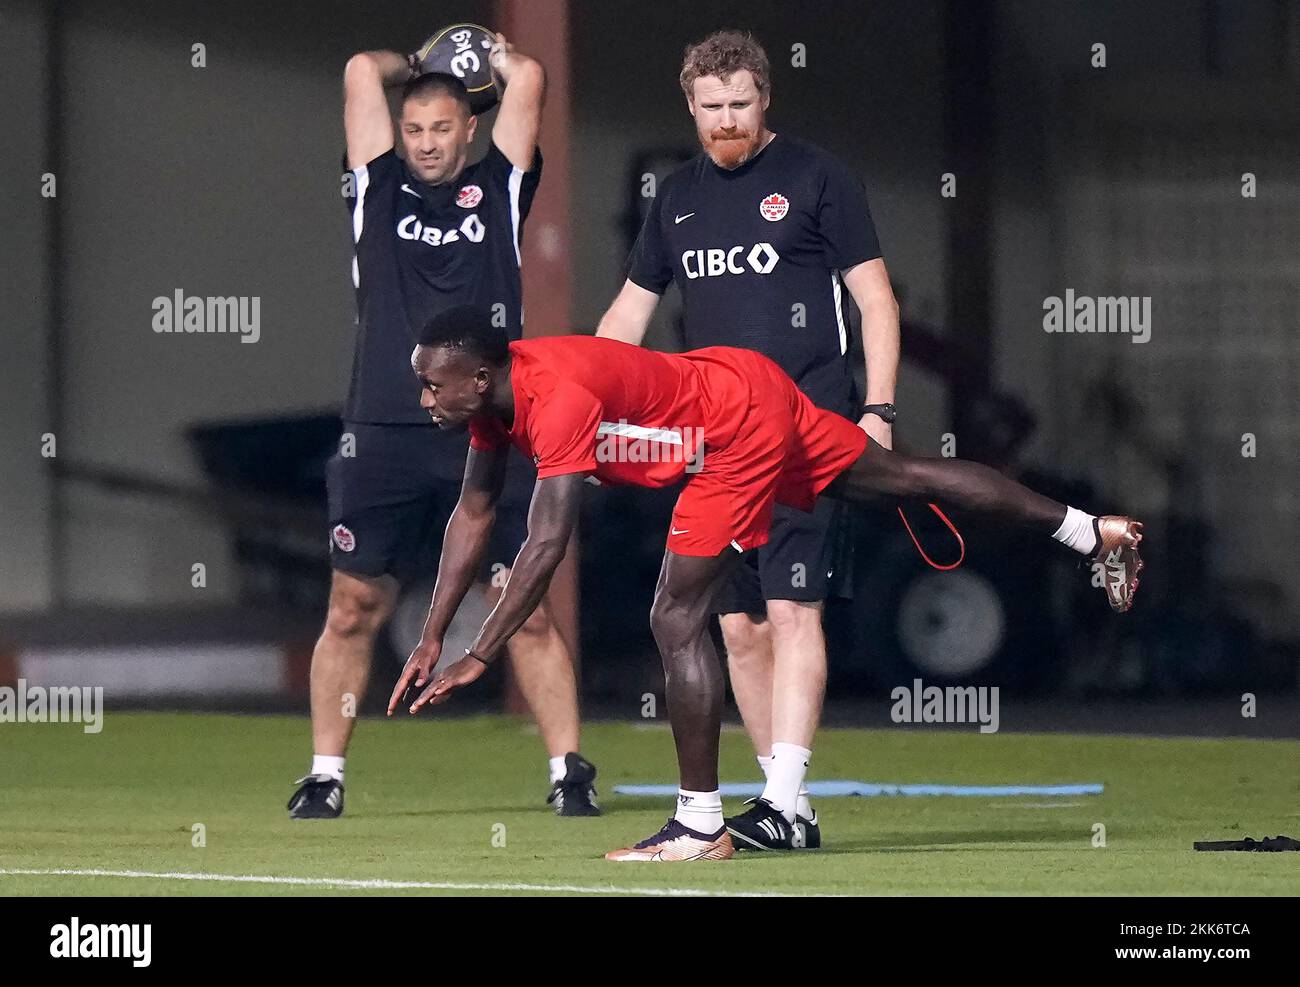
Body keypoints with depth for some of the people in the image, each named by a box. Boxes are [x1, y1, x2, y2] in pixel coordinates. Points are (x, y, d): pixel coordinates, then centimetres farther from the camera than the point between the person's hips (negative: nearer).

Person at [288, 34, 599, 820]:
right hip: (385, 436, 1)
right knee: (353, 609, 1)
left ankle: (569, 774, 4)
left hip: (490, 437, -1)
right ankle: (325, 777, 8)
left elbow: (528, 78, 7)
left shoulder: (498, 189, 11)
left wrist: (488, 56, 25)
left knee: (528, 611, -1)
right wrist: (420, 67, 27)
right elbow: (362, 71, 9)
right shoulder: (381, 188, 13)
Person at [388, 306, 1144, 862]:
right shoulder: (494, 391, -4)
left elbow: (548, 544, -36)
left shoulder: (558, 398, -31)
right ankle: (1095, 533, 32)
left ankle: (702, 826, -4)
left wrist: (479, 658, -34)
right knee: (908, 479, 19)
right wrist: (431, 640, 3)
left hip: (737, 429, -9)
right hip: (741, 384, 9)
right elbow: (474, 514, 6)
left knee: (677, 619, -11)